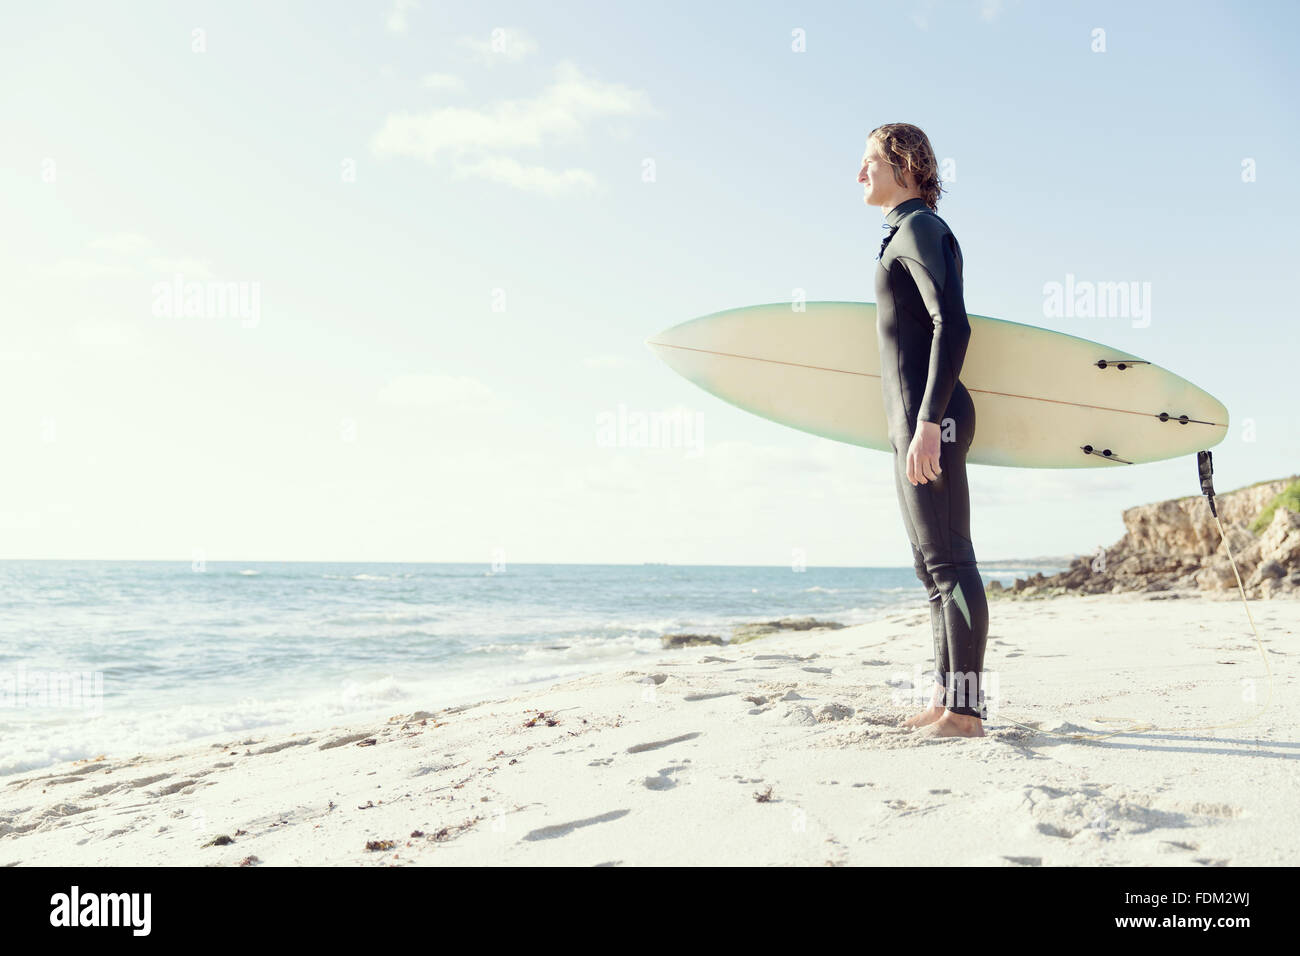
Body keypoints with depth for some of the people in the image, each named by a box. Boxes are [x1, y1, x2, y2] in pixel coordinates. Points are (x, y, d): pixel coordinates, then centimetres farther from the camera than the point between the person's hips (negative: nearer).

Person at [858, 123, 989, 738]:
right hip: (913, 418, 11)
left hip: (929, 414, -11)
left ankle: (964, 710, -6)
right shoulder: (905, 234, 23)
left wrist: (928, 422, -26)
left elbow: (953, 326, -20)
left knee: (948, 560, -9)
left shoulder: (920, 227, -7)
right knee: (933, 565, 11)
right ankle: (946, 699, 17)